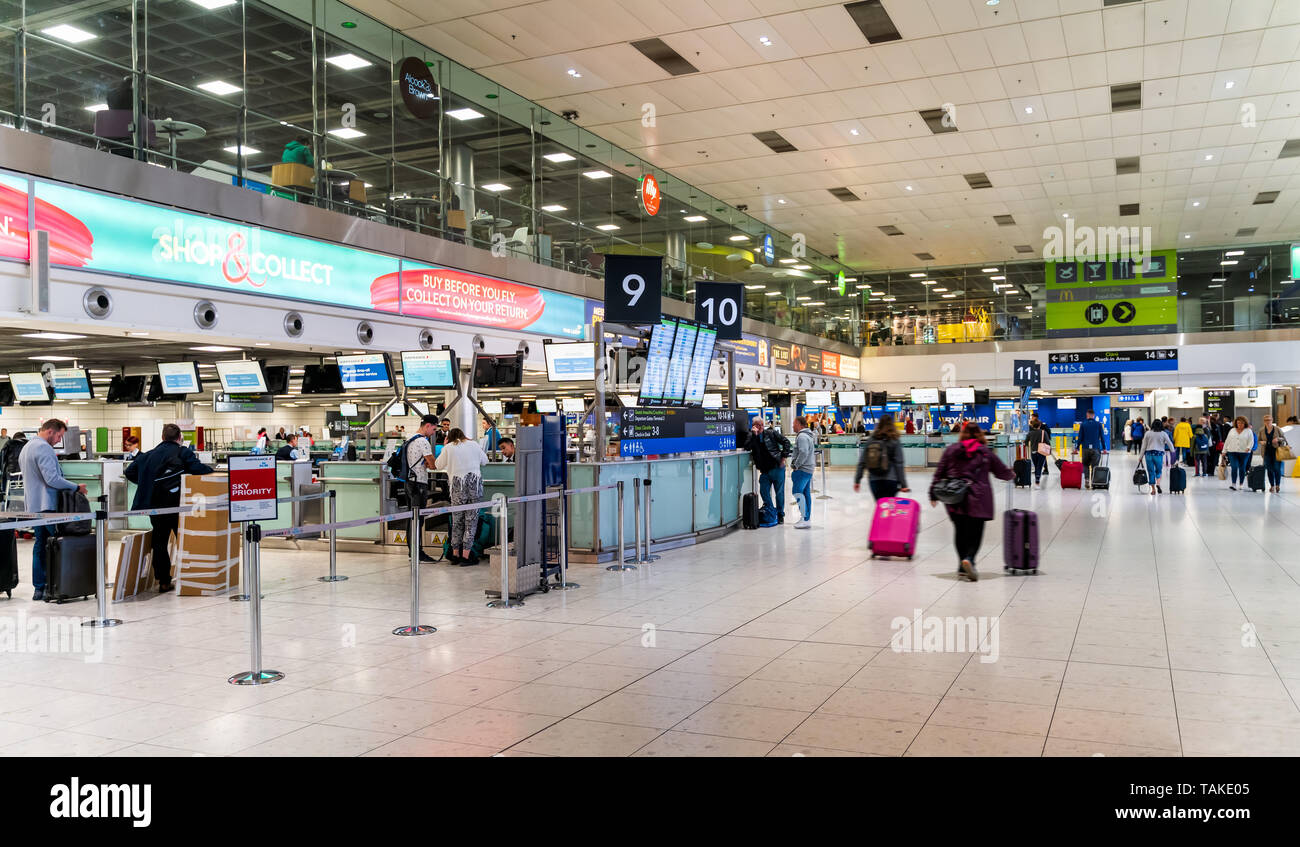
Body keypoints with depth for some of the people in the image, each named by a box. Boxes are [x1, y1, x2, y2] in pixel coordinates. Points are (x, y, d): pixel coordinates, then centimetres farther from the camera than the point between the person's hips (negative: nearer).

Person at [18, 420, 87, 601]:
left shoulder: (26, 447, 19)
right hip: (46, 505, -10)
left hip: (32, 505, 10)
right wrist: (76, 487, -13)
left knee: (40, 545, 11)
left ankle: (39, 588, 12)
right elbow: (52, 479, -22)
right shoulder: (43, 448, -15)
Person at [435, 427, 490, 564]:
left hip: (458, 484, 0)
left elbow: (438, 465, 15)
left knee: (457, 520, 12)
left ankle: (455, 553, 15)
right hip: (475, 482, 0)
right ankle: (466, 555, -2)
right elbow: (484, 461, 20)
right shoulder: (473, 444, 9)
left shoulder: (448, 448, 4)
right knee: (472, 520, 1)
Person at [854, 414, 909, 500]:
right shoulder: (895, 442, -4)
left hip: (874, 480, 3)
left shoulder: (870, 440, 5)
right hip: (890, 480, -3)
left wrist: (857, 480, 11)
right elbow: (899, 464, -8)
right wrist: (903, 485, -6)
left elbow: (862, 462, 5)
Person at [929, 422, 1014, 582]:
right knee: (975, 533, 0)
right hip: (977, 499, -2)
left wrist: (934, 495, 12)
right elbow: (1002, 472, 18)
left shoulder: (950, 450, 8)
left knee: (960, 532, 13)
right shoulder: (986, 453, 6)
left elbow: (939, 473, 7)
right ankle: (969, 559, -25)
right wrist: (1012, 474, 41)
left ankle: (963, 567, 16)